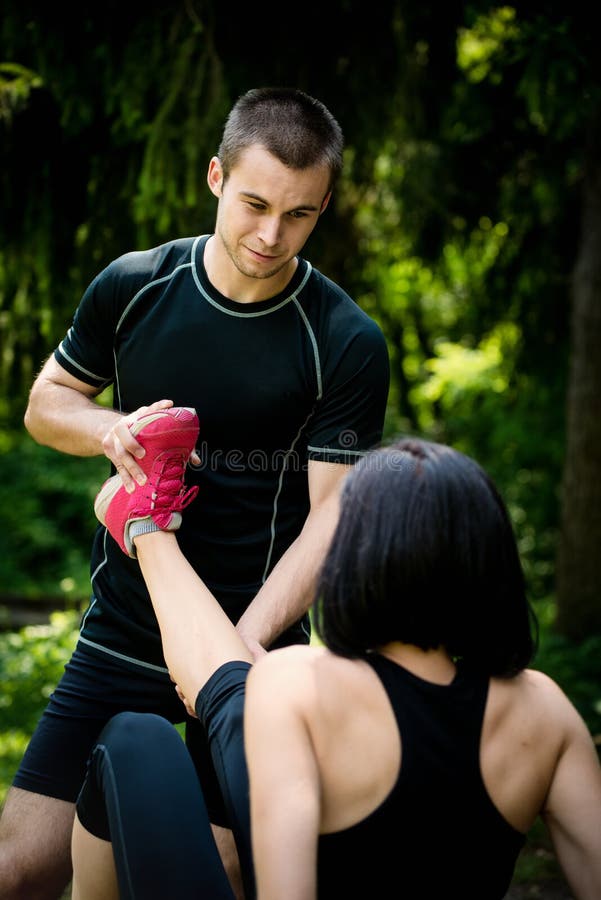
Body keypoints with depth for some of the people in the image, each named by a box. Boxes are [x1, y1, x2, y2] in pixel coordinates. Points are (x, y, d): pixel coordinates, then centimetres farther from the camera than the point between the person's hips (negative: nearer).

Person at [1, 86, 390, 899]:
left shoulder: (347, 345, -9)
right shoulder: (131, 288, -1)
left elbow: (331, 513, -11)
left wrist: (247, 641, -25)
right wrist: (114, 429, -10)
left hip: (258, 633, -2)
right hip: (122, 634, 3)